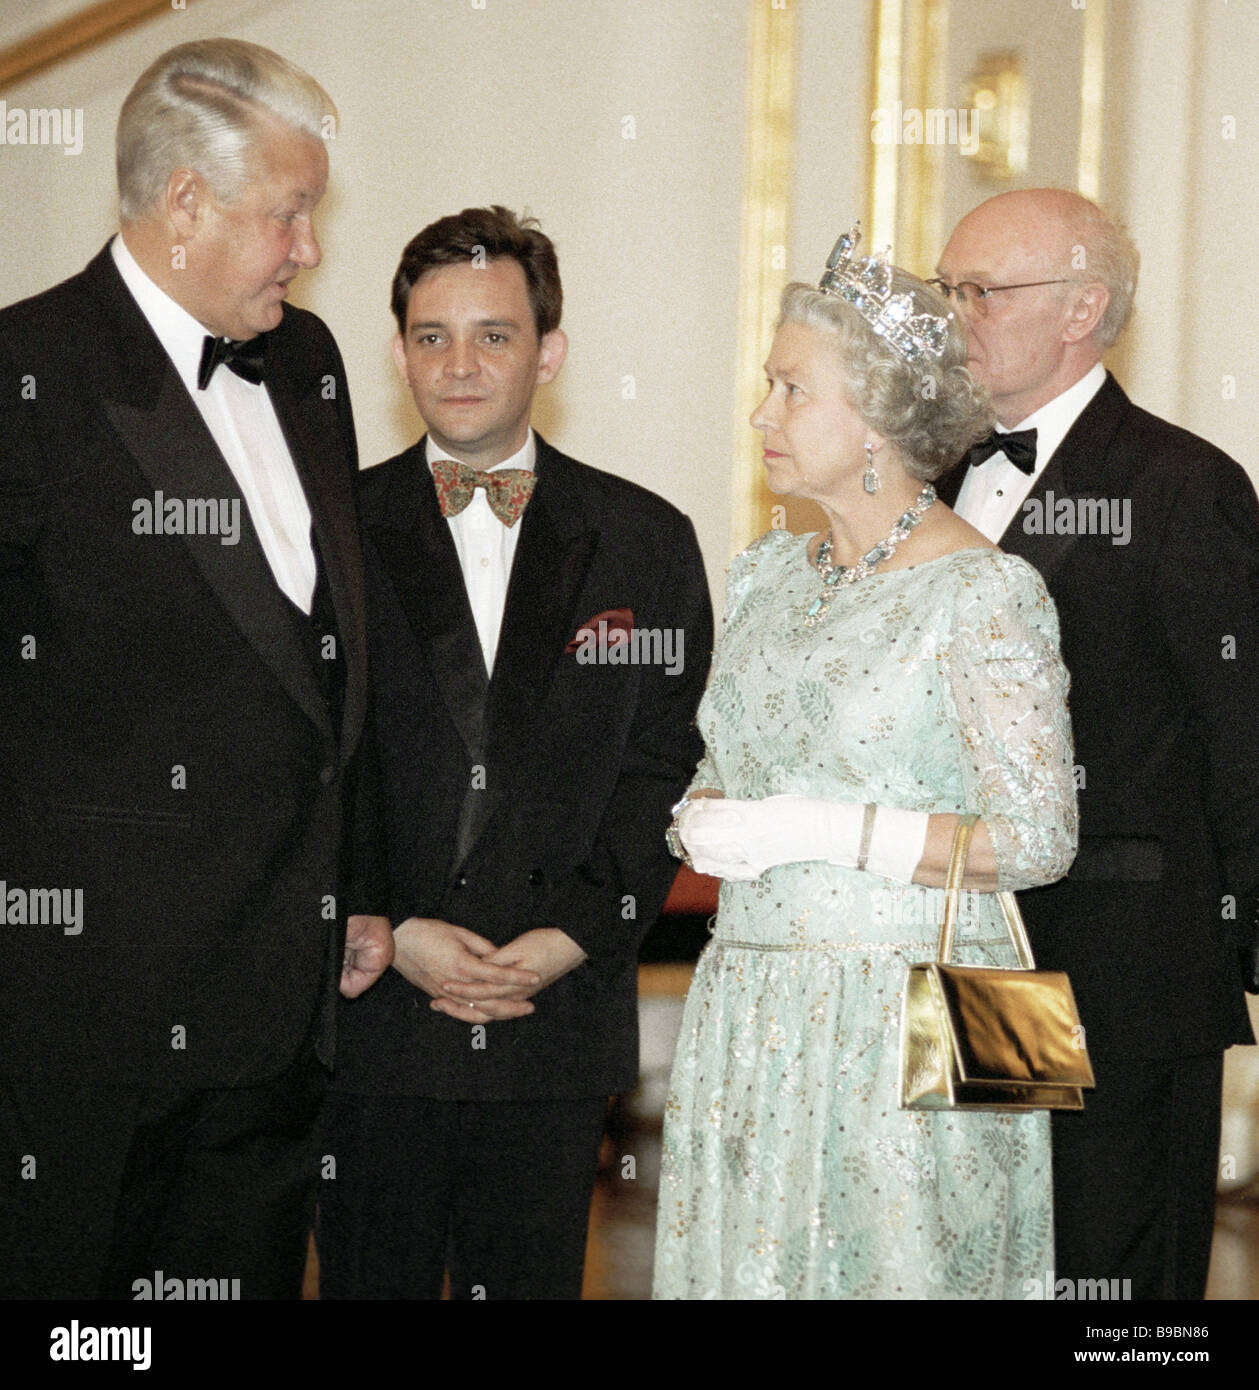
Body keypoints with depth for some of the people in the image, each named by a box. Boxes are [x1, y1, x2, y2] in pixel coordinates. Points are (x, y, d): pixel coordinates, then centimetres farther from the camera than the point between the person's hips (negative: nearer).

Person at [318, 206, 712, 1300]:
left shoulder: (647, 543, 5)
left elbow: (668, 765, 2)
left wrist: (567, 939, -8)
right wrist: (392, 933, -11)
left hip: (560, 1014, 1)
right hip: (369, 1019, 0)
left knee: (533, 1279, 7)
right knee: (371, 1282, 6)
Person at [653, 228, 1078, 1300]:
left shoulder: (983, 591, -10)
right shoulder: (767, 574, 11)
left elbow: (1036, 840, -14)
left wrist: (819, 829, -17)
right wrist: (706, 826, -4)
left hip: (907, 1019, -6)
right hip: (750, 1004, 6)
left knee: (890, 1265, -1)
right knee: (743, 1259, 8)